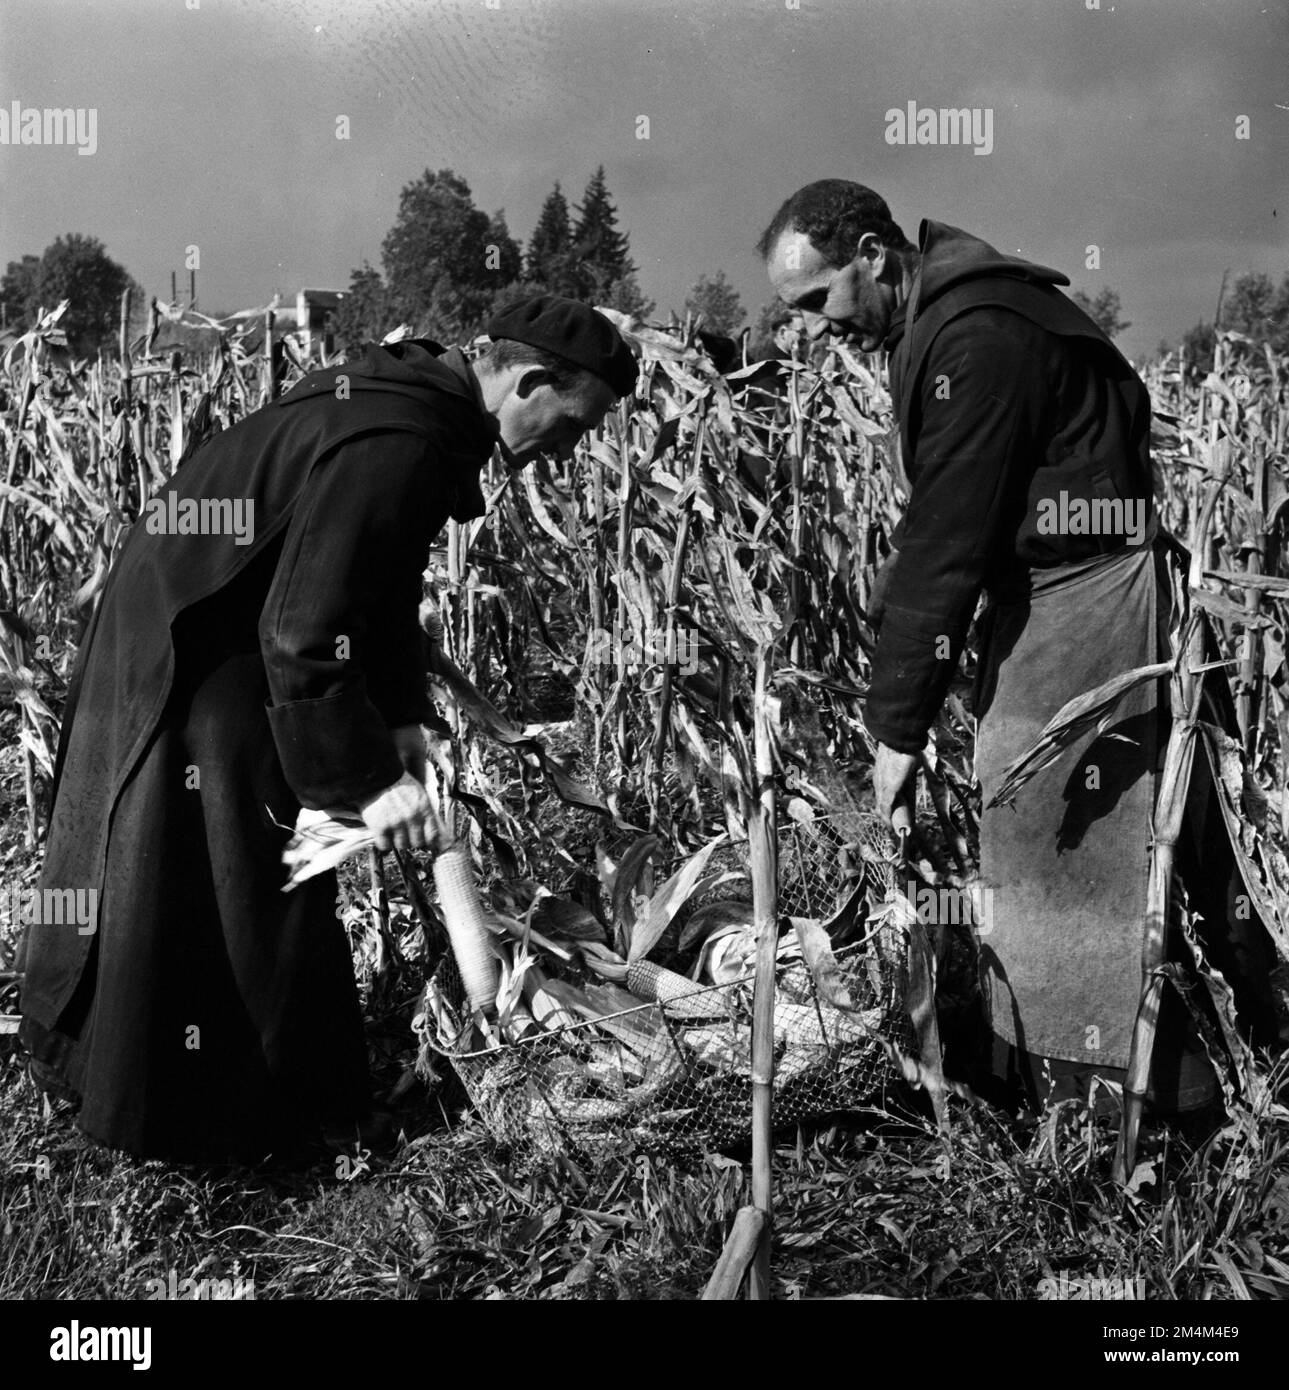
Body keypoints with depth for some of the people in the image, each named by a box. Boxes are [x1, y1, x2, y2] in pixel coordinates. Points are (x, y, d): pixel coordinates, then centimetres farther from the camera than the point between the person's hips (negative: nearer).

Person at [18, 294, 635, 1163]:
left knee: (264, 876, 19)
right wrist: (367, 778, -26)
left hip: (238, 643, 10)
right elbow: (305, 632, -32)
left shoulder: (422, 403, 1)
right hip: (185, 659, -10)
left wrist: (400, 717, 4)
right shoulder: (394, 445, -31)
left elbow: (382, 579, 11)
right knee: (203, 886, 0)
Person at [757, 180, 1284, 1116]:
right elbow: (940, 529, 12)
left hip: (1084, 598, -10)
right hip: (1052, 591, 10)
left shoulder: (977, 336, -19)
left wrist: (900, 725, -15)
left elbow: (949, 545, -20)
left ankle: (1097, 1100, 10)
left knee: (1056, 853, -3)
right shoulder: (945, 317, 13)